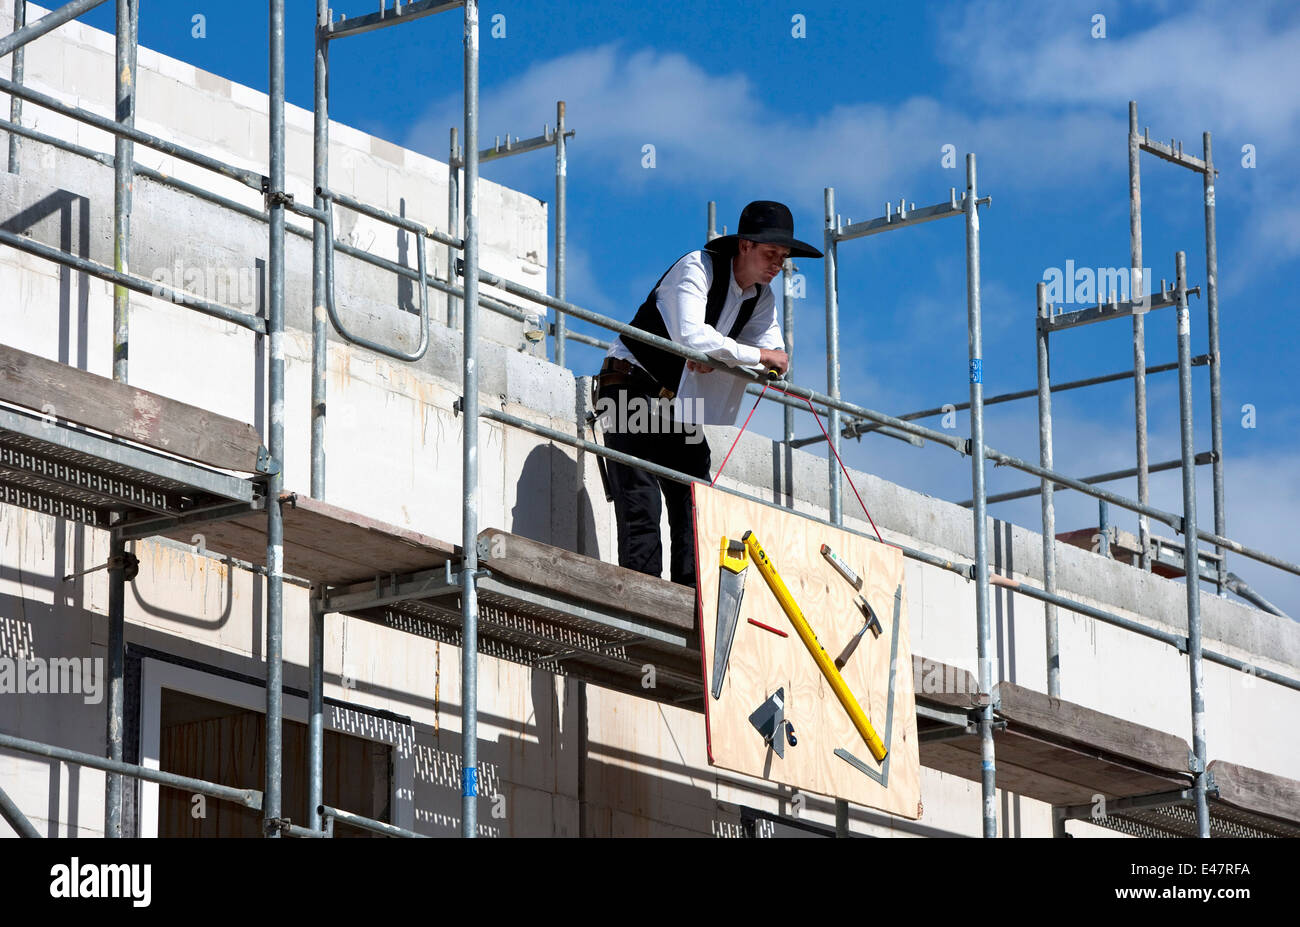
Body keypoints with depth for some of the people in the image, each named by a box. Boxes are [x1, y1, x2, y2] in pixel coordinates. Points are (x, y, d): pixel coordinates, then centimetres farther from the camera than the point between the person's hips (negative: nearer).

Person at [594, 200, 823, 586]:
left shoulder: (762, 298, 6)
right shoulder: (698, 268, -16)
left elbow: (776, 361, -5)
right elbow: (691, 335, -31)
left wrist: (717, 357, -22)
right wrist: (757, 356, -26)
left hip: (681, 404, 8)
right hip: (635, 383, -7)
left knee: (695, 505, -1)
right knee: (640, 499, -15)